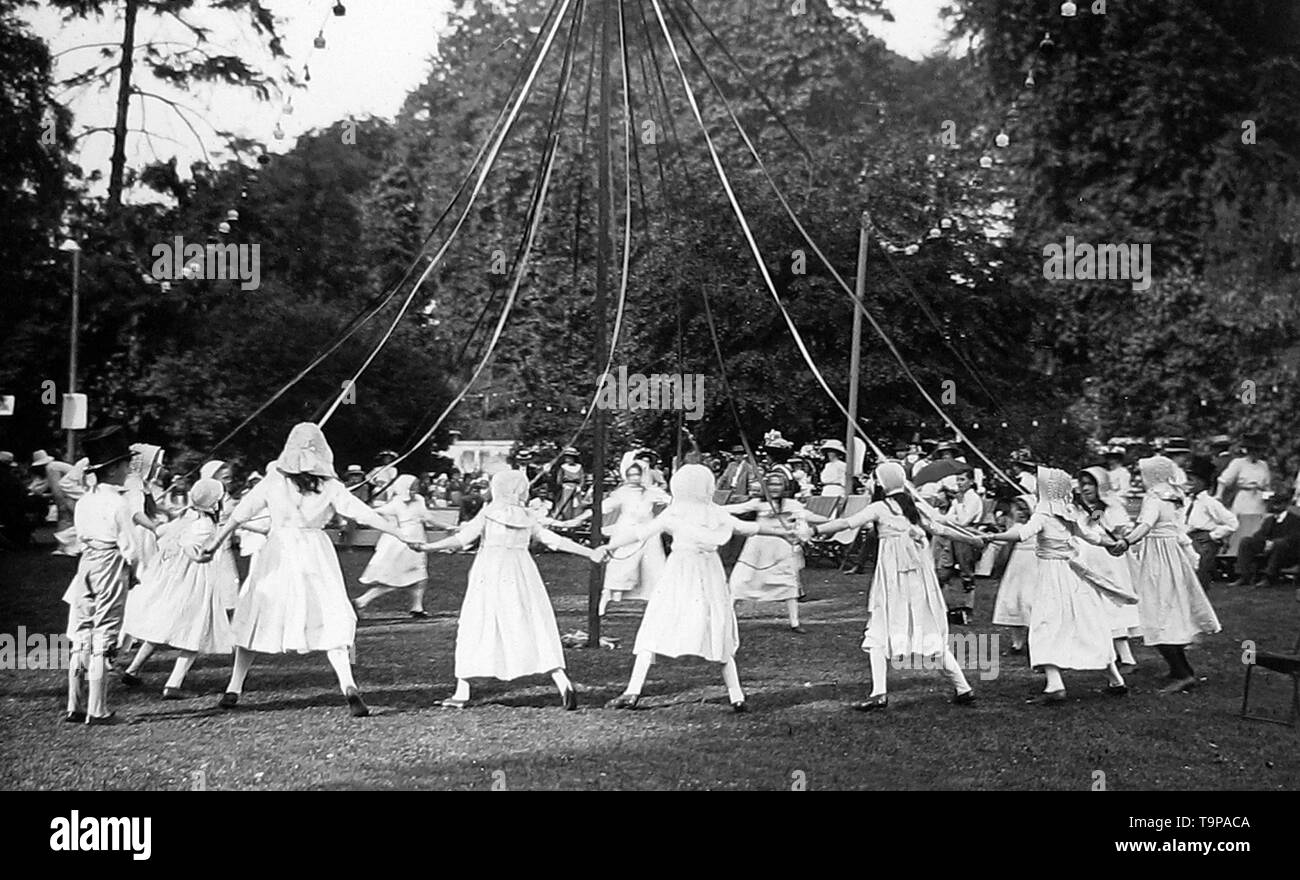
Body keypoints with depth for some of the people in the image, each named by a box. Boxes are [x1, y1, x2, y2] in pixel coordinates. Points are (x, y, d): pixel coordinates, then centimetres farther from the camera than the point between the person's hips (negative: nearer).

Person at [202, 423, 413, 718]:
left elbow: (240, 513, 4)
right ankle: (348, 685, -20)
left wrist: (216, 542, 14)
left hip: (277, 551, 1)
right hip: (315, 553, -1)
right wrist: (401, 534, 0)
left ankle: (234, 689, 19)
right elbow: (364, 514, -4)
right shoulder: (329, 485, -2)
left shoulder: (273, 479, 1)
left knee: (257, 618, 12)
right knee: (330, 619, -2)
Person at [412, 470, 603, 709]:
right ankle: (563, 683, -11)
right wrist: (590, 553, 23)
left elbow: (462, 539, -7)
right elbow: (556, 540, 14)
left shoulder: (488, 513, 1)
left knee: (474, 630, 5)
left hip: (490, 576, -2)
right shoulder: (526, 519, 9)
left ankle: (462, 693, 4)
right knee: (536, 630, 2)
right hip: (521, 576, 2)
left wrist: (426, 547, -6)